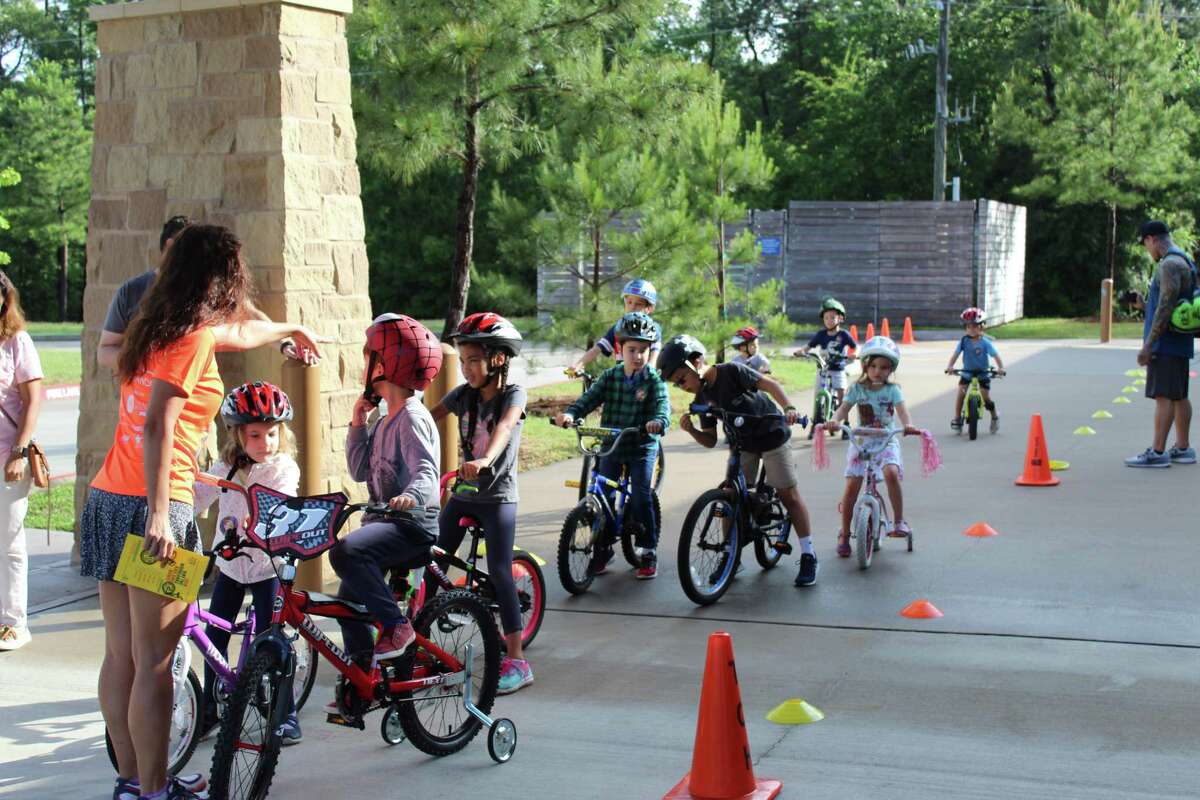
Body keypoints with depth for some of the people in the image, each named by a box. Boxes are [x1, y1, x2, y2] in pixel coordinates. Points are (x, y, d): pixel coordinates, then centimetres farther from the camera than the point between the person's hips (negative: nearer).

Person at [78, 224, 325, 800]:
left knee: (121, 655, 12)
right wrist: (159, 516, -25)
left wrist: (292, 330, 56)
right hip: (151, 505, -9)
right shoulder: (193, 337, -9)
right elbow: (158, 428, -20)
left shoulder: (160, 329, 17)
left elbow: (240, 332, 38)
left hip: (107, 500, 9)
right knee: (154, 662, -4)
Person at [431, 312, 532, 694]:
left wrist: (485, 460, -50)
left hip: (497, 496, -5)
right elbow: (429, 419, -2)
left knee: (499, 572, -10)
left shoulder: (512, 394, -11)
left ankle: (516, 660, -8)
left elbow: (504, 426, -31)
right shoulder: (463, 394, 5)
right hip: (463, 494, 6)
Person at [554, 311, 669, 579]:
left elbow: (663, 403, -20)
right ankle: (602, 550, 19)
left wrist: (659, 421, -43)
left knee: (640, 499, -9)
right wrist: (570, 414, -26)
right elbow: (589, 398, -7)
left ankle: (648, 553, 5)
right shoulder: (610, 377, 2)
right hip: (611, 446, 3)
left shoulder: (653, 379, -6)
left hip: (642, 448, -3)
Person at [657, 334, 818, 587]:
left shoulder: (731, 372, -20)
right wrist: (691, 430, -19)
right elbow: (710, 440, 1)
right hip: (742, 445, 6)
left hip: (772, 436, -6)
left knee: (789, 495, -5)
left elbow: (770, 384, -23)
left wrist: (788, 408, -39)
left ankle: (808, 556, 2)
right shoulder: (703, 399, -2)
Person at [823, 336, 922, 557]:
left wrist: (908, 425, -36)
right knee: (852, 485, -10)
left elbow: (902, 410, -13)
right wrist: (834, 421, -32)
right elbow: (843, 408, -9)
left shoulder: (892, 390, 0)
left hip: (886, 441, -1)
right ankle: (844, 534, 3)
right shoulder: (857, 389, 1)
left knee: (891, 473, -29)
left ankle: (899, 522, -13)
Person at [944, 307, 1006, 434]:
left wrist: (1000, 367, -34)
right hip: (967, 371, 2)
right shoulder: (964, 341, -9)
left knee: (986, 397, -6)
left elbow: (996, 355, -17)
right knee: (960, 392, -17)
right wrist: (950, 366, -34)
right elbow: (956, 354, -17)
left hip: (982, 372, -2)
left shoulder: (985, 342, -13)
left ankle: (995, 417, 21)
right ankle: (957, 418, -4)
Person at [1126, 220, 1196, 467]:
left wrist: (1148, 344, -20)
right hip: (1180, 344, 10)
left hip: (1166, 344, -10)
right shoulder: (1184, 262, 17)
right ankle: (1183, 448, 19)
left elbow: (1165, 307, -21)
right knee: (1179, 396, 13)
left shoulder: (1169, 265, -16)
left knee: (1164, 396, -9)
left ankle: (1157, 452, -10)